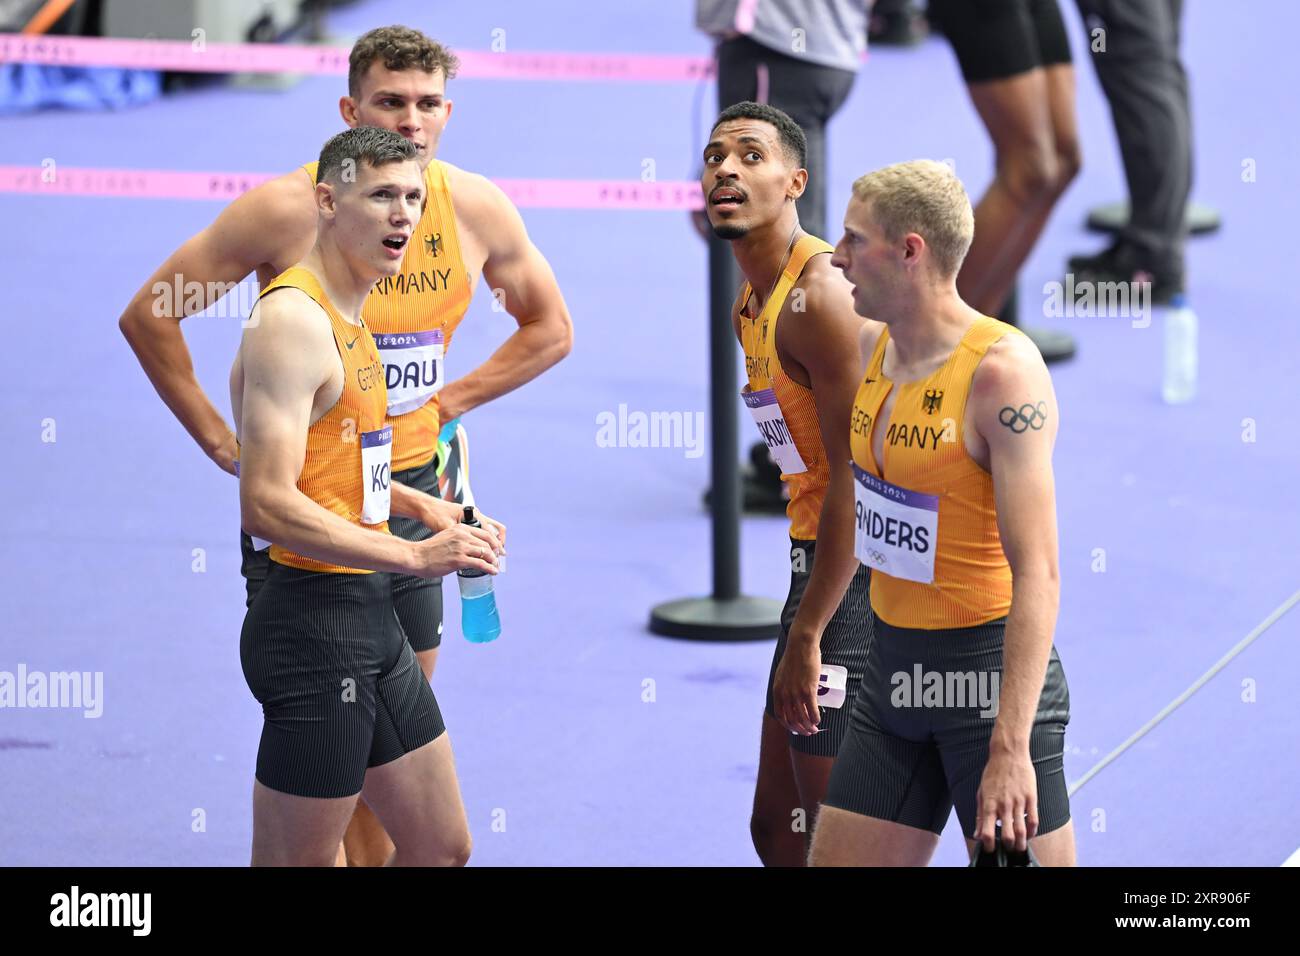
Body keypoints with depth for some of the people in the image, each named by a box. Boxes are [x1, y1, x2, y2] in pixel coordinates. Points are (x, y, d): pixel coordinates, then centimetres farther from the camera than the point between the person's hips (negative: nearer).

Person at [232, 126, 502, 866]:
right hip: (316, 624, -10)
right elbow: (266, 505, -26)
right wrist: (416, 556, -23)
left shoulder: (349, 318, 14)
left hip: (371, 623, 10)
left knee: (443, 847, 15)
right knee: (299, 861, -3)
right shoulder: (294, 319, -17)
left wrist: (417, 504, 15)